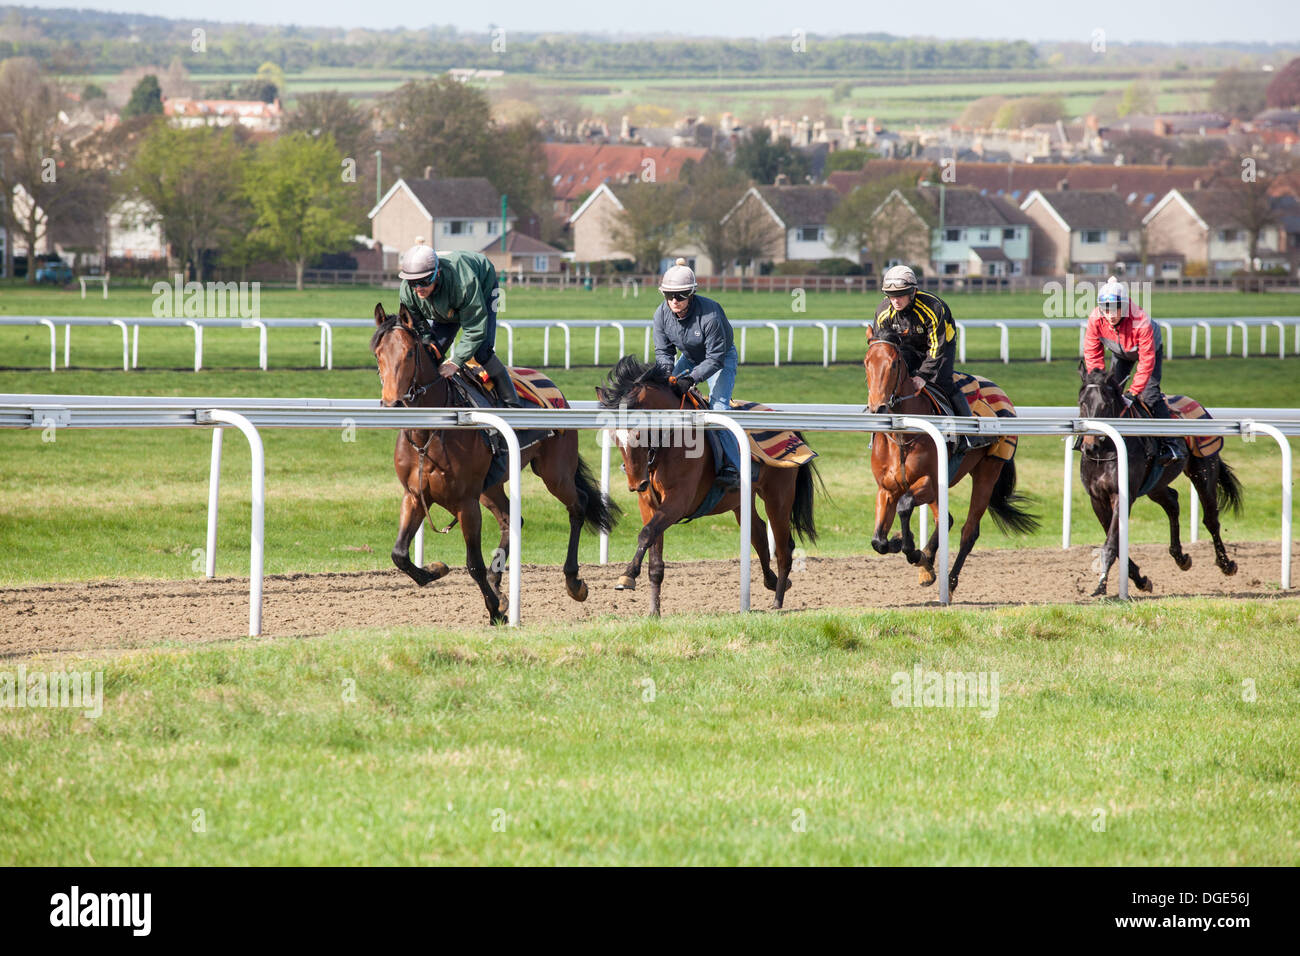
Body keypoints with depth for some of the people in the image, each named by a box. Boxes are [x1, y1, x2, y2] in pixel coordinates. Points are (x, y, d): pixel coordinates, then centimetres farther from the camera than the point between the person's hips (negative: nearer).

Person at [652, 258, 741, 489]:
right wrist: (665, 371, -30)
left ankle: (731, 468, -26)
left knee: (718, 405, -25)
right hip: (689, 358, 6)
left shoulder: (709, 314, -35)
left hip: (722, 358, -6)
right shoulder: (662, 314, -18)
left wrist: (691, 379, -41)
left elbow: (715, 358, -31)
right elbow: (663, 351, -9)